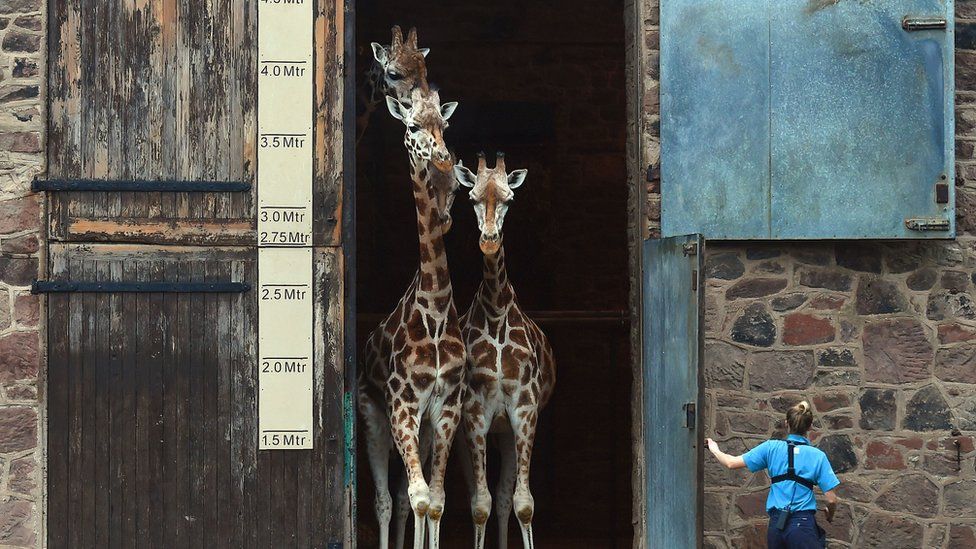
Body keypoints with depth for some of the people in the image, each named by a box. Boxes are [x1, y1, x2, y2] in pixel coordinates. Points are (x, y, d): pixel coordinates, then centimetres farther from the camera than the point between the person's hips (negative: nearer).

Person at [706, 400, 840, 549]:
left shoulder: (771, 448, 4)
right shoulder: (818, 456, -2)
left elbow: (732, 463, 6)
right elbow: (831, 499, -3)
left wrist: (715, 450, 27)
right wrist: (830, 516, 20)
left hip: (776, 524, 4)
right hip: (803, 524, -3)